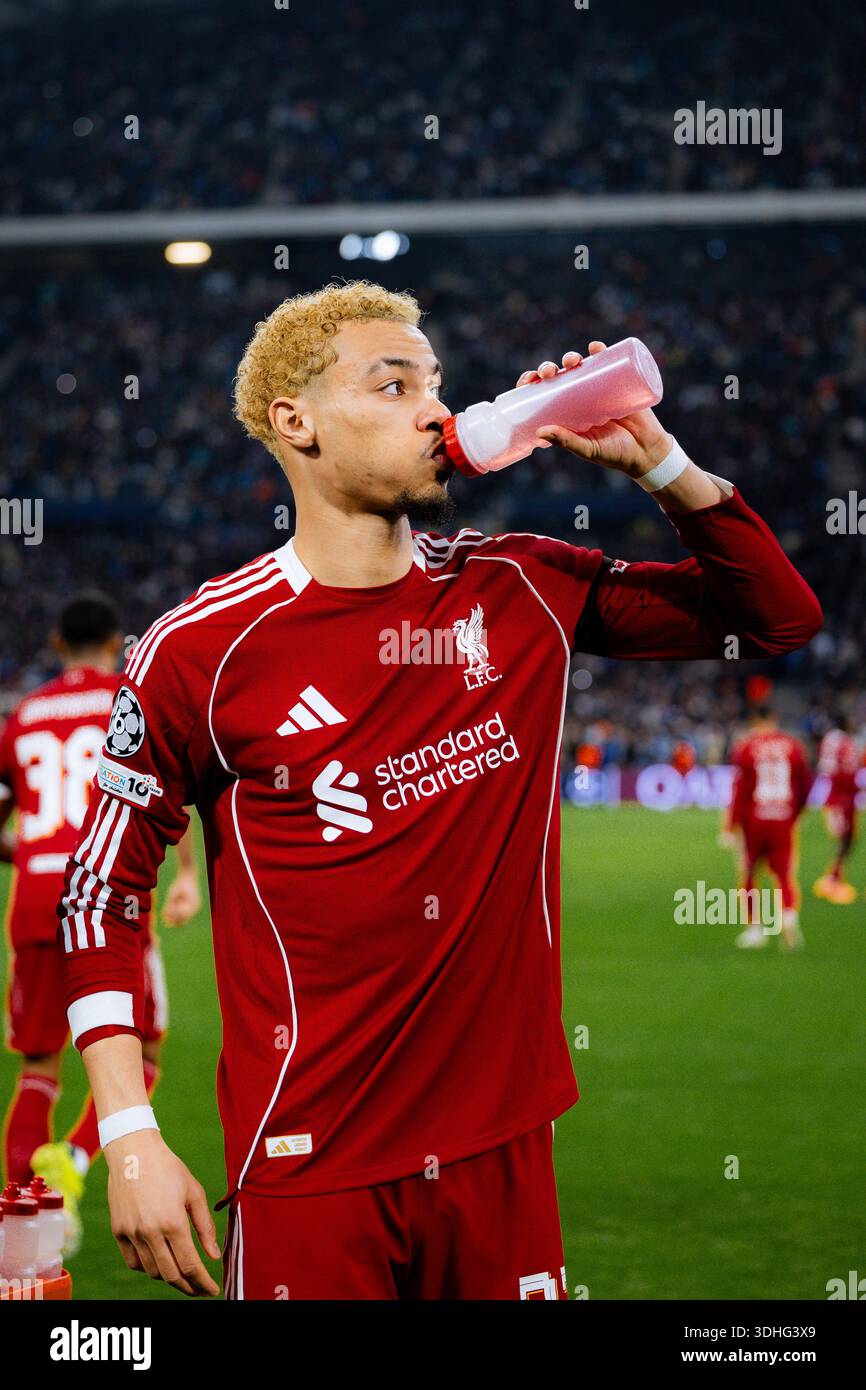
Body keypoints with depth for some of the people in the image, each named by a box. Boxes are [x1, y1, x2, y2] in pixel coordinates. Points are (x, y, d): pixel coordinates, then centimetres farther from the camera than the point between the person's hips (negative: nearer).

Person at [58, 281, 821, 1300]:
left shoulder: (524, 593, 4)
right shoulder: (202, 650, -6)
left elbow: (780, 616, 10)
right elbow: (102, 892, -1)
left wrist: (656, 461, -3)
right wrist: (130, 1139, -9)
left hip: (502, 1151, 4)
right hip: (309, 1174, -4)